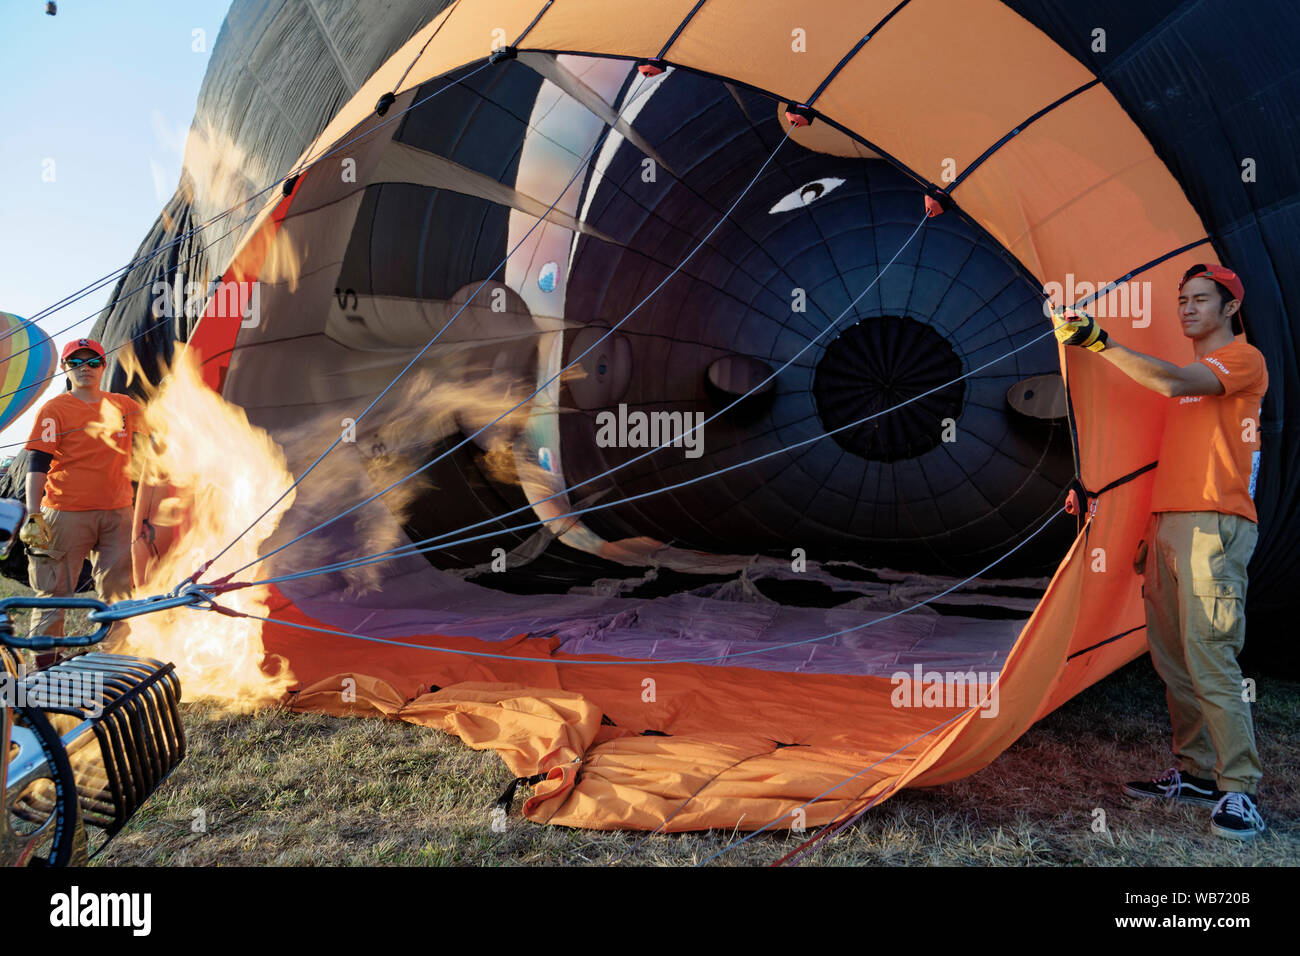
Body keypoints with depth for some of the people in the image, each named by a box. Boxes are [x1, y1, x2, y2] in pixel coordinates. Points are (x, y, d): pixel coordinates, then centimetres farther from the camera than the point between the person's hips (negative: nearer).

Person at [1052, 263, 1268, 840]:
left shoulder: (1243, 358, 0)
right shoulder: (1192, 374, 26)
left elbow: (1171, 383, -19)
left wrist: (1099, 341, -18)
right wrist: (1154, 527, 20)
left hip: (1213, 525, -8)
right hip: (1170, 522, 8)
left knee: (1208, 657, -14)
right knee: (1170, 657, 9)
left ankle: (1239, 791, -7)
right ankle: (1195, 772, 18)